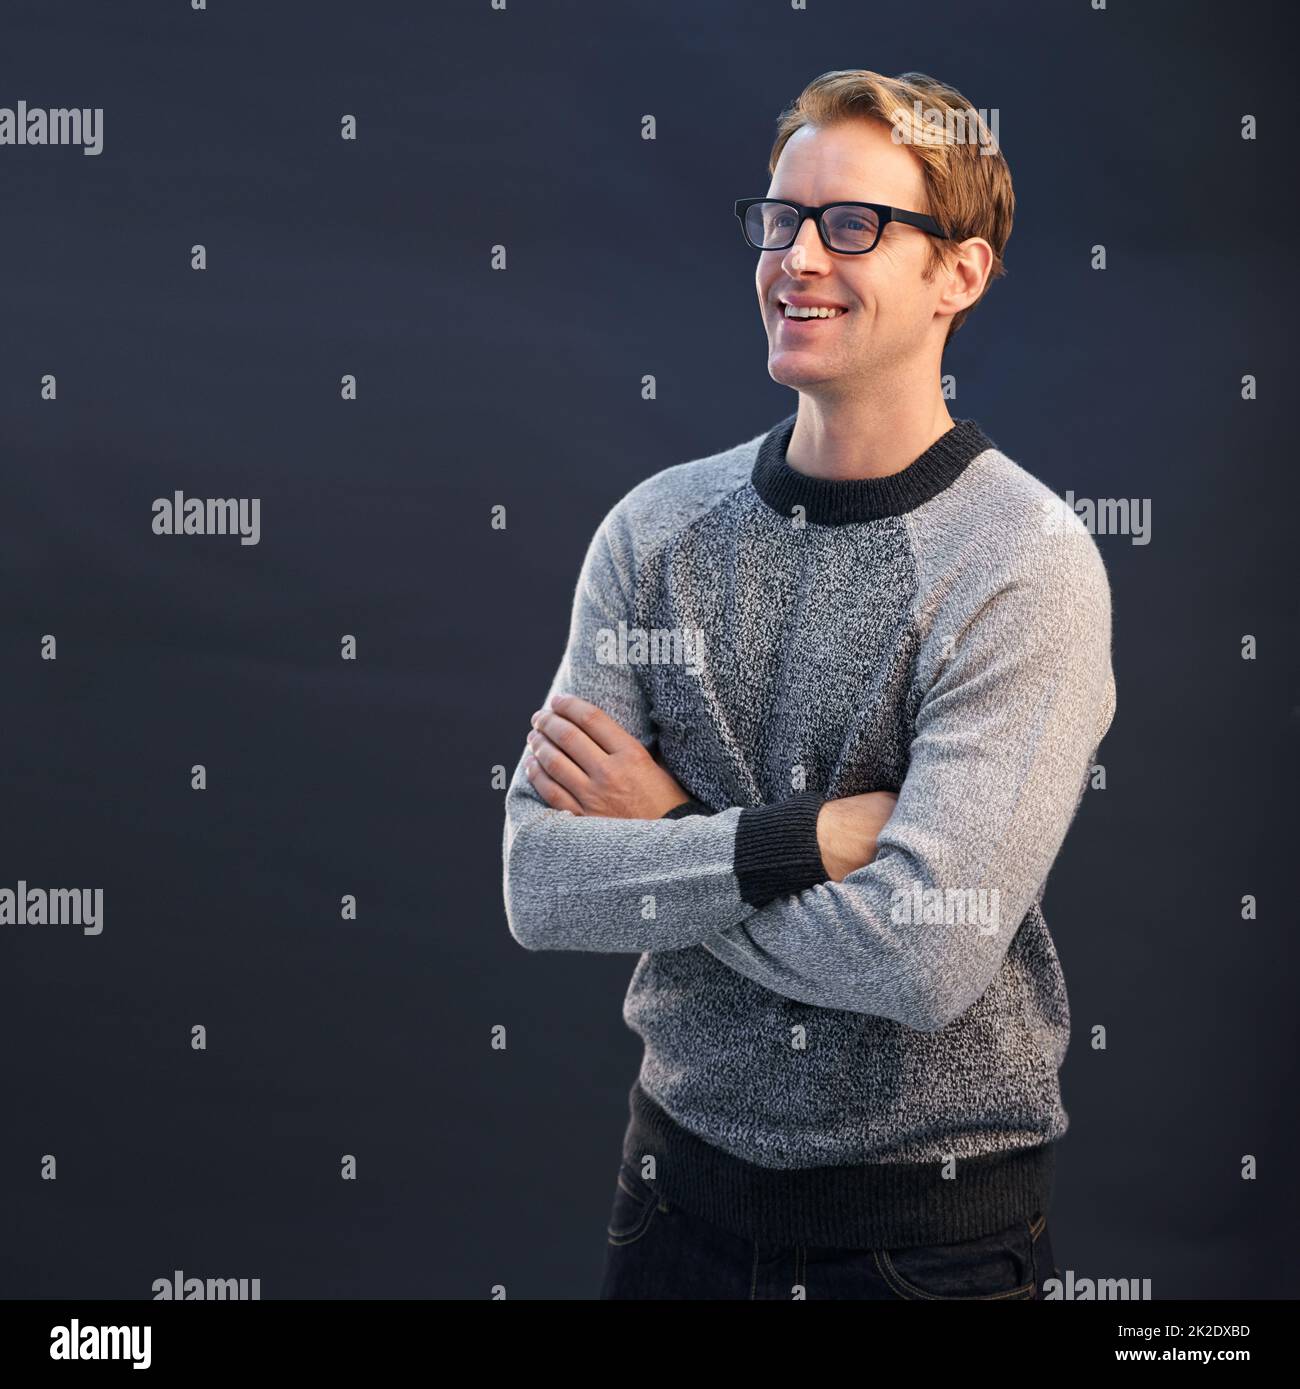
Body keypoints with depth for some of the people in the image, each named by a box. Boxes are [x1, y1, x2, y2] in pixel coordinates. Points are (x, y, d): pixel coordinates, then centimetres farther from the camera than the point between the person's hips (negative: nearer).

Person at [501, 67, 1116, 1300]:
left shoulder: (1029, 567, -14)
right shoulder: (659, 529, -1)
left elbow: (924, 958, -23)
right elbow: (539, 888, -9)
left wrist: (663, 834, -12)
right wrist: (805, 839, -19)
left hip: (932, 1227, -3)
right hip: (684, 1179, 4)